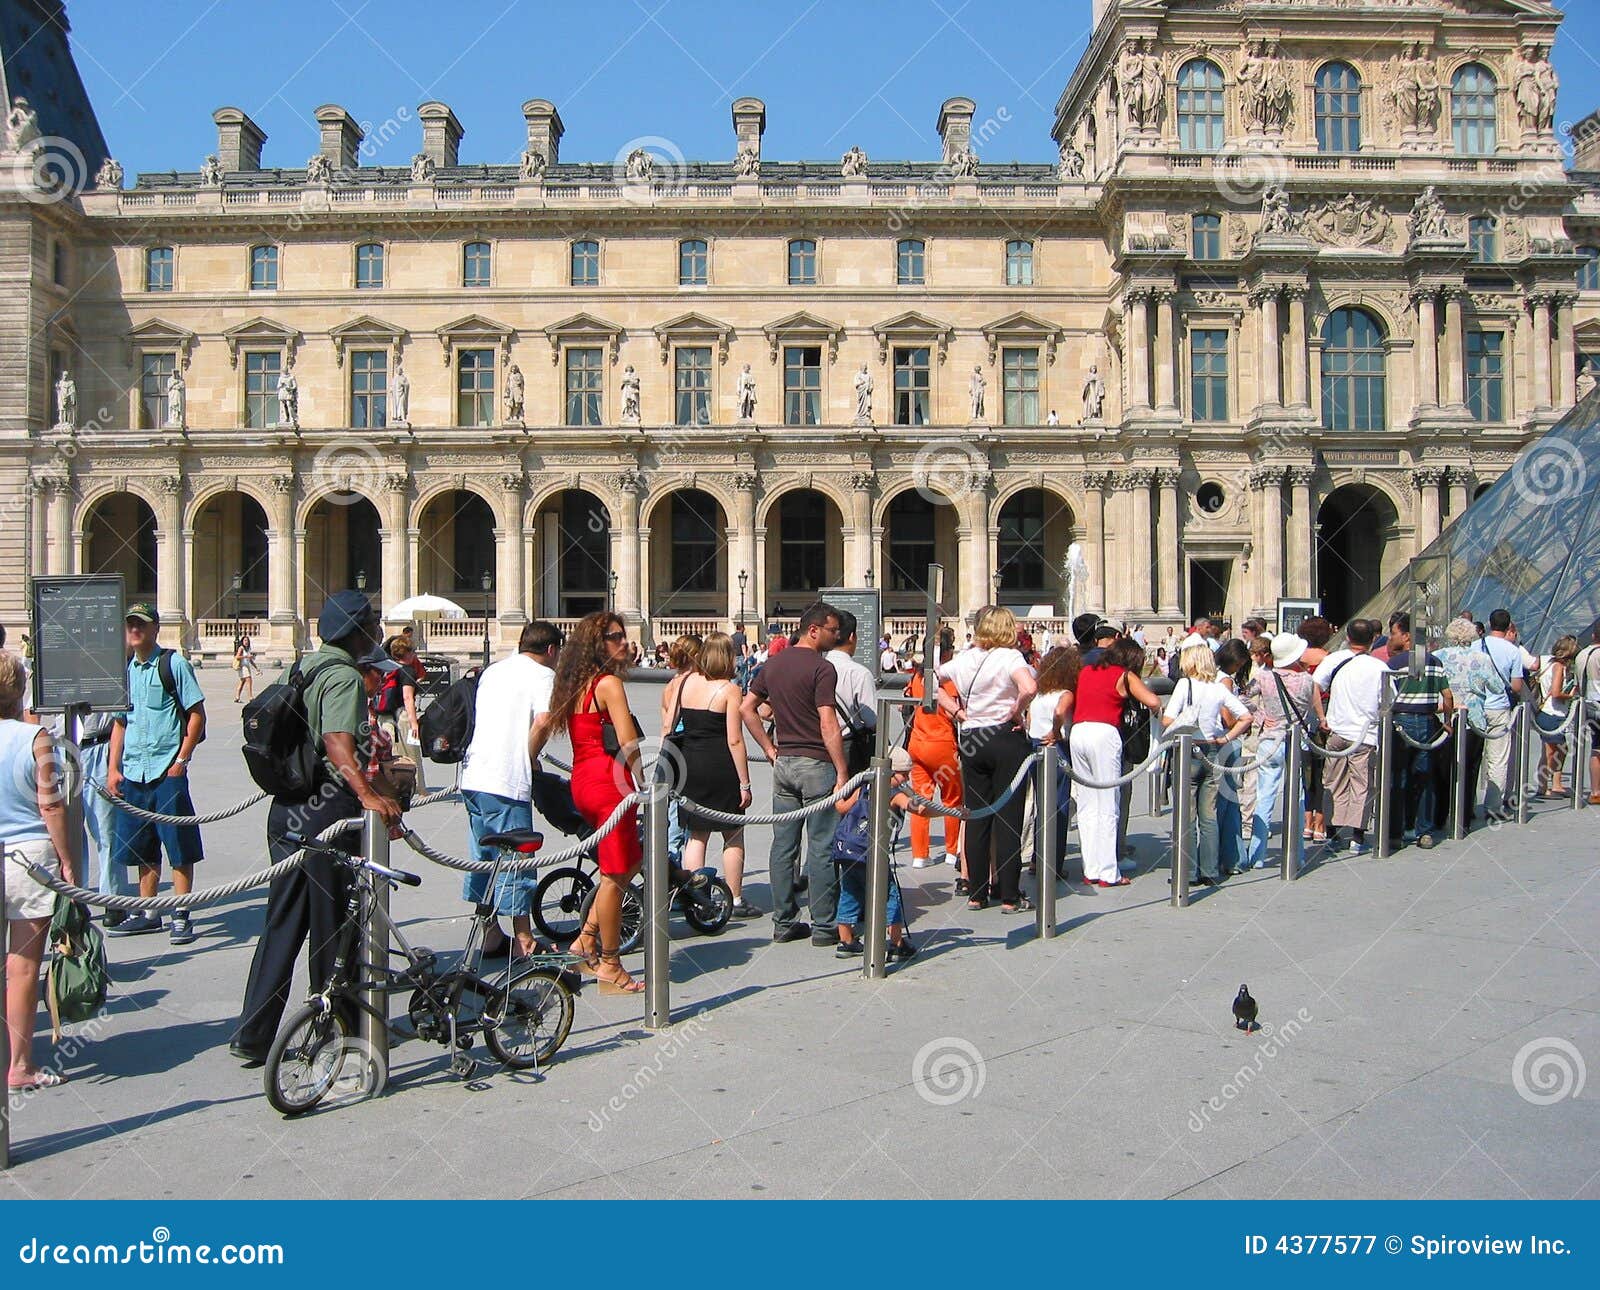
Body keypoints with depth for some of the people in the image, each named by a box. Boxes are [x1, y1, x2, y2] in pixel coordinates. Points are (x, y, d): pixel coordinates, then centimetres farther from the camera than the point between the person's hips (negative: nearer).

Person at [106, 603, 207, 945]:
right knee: (143, 849, 13)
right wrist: (113, 768, 11)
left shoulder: (173, 663, -4)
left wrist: (182, 759, -11)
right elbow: (120, 721, 19)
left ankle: (181, 916, 6)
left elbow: (197, 714, -6)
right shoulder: (125, 670, 13)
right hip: (133, 773, 6)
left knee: (179, 847, -2)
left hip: (168, 771, -6)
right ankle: (148, 913, 24)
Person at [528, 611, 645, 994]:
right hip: (609, 781, -9)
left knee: (631, 861, 20)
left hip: (582, 782, 9)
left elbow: (542, 724, 19)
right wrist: (643, 788, -11)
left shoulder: (573, 683, 14)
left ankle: (587, 938, 19)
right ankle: (609, 966, 8)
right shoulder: (609, 683, -12)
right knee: (615, 875, 0)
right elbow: (628, 744, -18)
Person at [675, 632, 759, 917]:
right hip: (721, 767, -5)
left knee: (696, 834, 13)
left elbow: (668, 726, 9)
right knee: (733, 836, 8)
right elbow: (734, 740, -13)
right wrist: (745, 783, -10)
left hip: (688, 763, 5)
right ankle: (736, 900, 13)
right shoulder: (729, 690, -11)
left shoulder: (685, 682, 4)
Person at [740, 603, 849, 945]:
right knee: (821, 847, 0)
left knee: (783, 846, 10)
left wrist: (770, 749, 13)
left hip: (784, 762, 7)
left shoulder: (774, 663, 11)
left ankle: (783, 922, 16)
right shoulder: (822, 668, -13)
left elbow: (746, 708, 13)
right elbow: (828, 725, -18)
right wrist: (842, 772, -15)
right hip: (816, 763, -7)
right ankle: (824, 926, 5)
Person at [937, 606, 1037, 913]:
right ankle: (1009, 897, 4)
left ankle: (976, 893, 13)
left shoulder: (963, 659, 8)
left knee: (976, 817, 9)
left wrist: (956, 710, 9)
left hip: (971, 740, 5)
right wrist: (1015, 713, -10)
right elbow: (1029, 687, -26)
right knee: (1008, 817, 0)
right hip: (1006, 738, -5)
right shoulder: (1009, 657, -8)